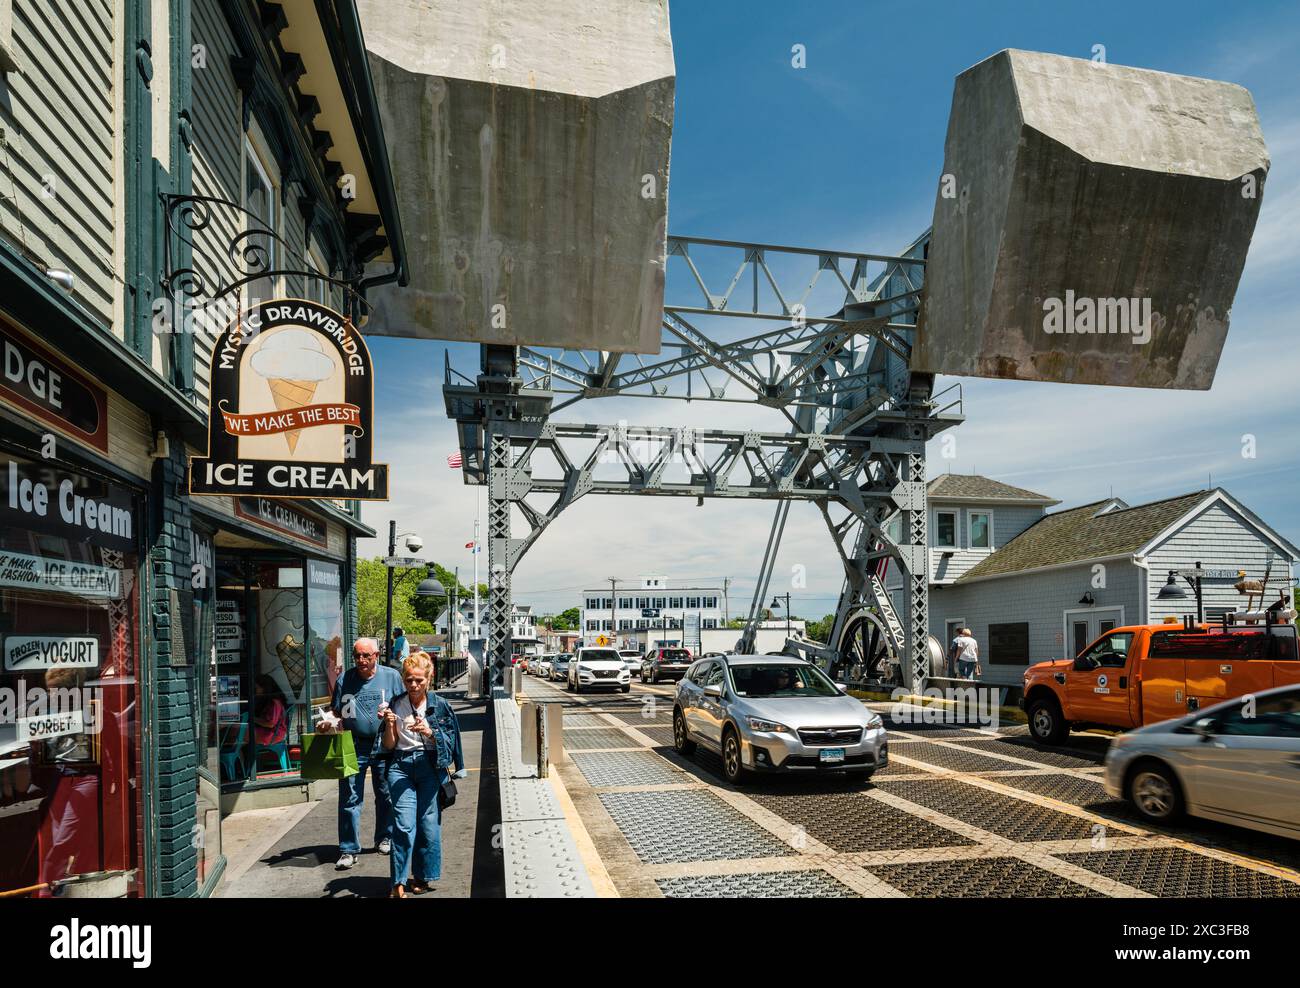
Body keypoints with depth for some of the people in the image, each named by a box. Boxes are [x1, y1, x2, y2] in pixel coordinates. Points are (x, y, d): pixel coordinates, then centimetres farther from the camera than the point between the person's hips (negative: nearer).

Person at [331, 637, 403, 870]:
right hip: (353, 746, 0)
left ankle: (384, 838, 30)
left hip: (384, 745, 0)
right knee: (349, 798, -2)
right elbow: (335, 712, 9)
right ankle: (348, 849, 7)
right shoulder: (344, 680, 3)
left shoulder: (391, 676, 2)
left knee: (386, 796, 11)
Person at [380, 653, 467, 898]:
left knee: (428, 823, 2)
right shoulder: (395, 705, 5)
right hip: (401, 766, 0)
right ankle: (398, 883, -1)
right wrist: (390, 725, -11)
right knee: (404, 825, -8)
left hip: (431, 767, 0)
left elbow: (450, 742, 2)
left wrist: (429, 732, -15)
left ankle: (422, 877, 19)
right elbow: (389, 745, 7)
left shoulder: (440, 705, 1)